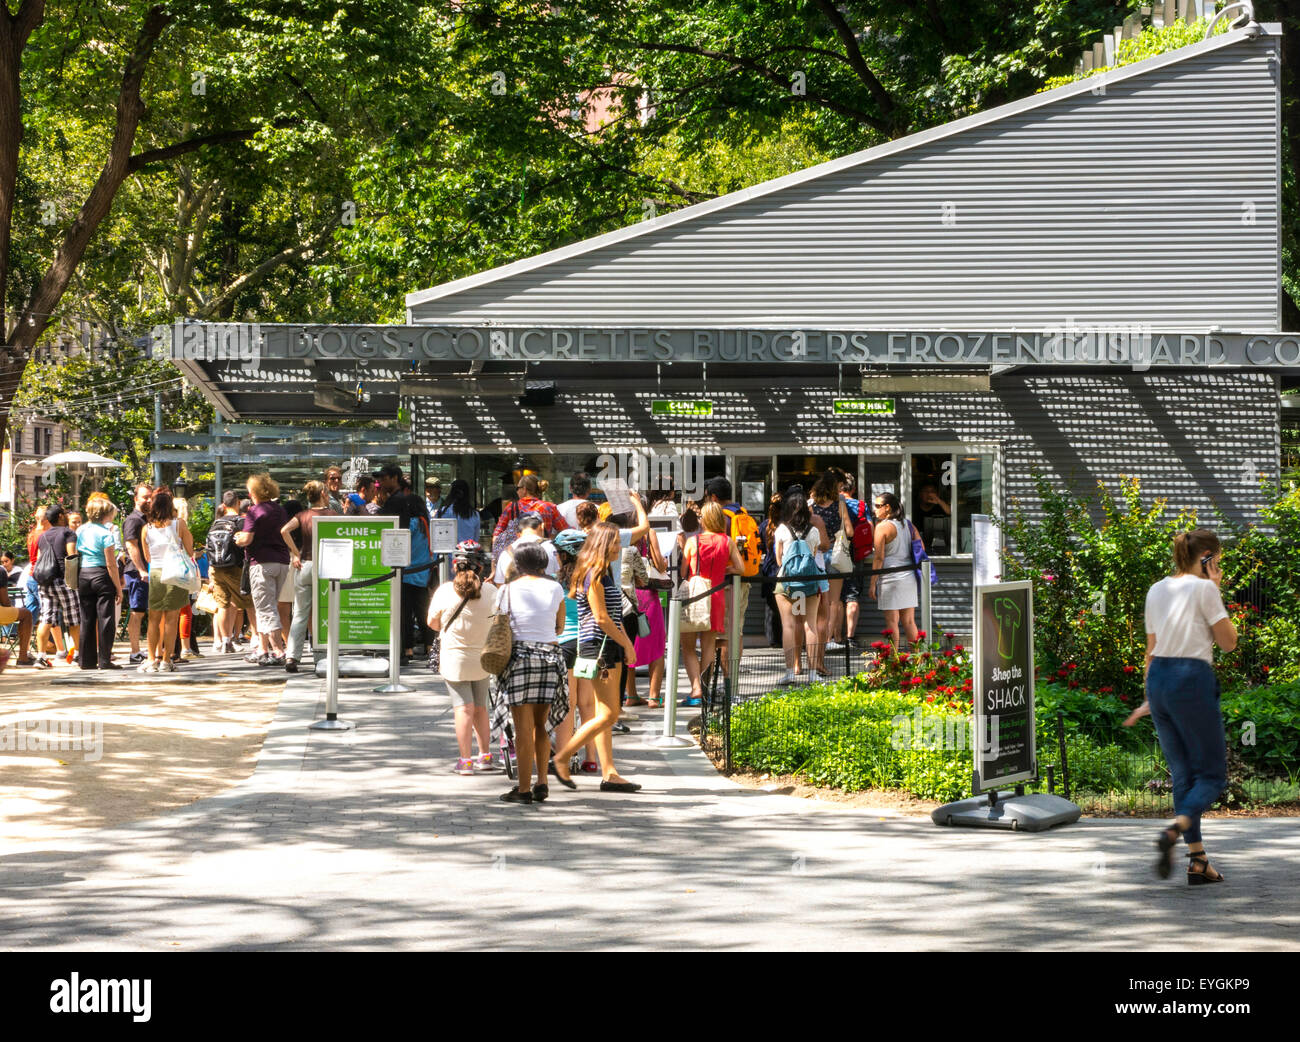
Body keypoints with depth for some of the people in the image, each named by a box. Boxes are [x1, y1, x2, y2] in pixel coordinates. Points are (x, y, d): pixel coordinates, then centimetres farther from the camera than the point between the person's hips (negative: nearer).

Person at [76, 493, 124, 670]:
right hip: (101, 575, -5)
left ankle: (87, 660, 12)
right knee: (105, 618, 0)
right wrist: (119, 588, -8)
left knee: (87, 619, 10)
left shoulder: (80, 531, 8)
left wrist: (76, 581, 16)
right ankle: (104, 660, -2)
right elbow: (111, 564, -12)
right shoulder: (106, 533, -9)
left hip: (82, 576, 5)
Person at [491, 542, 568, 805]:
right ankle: (542, 783, 11)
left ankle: (524, 789, 2)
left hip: (519, 657, -2)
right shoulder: (554, 589, 3)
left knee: (523, 728, 0)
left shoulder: (508, 590, -1)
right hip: (550, 656, 2)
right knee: (542, 725, 15)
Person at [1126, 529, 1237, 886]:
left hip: (1158, 677, 7)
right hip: (1193, 679, -7)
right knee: (1212, 773, 2)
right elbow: (1228, 641, 0)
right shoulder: (1204, 589, -5)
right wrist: (1217, 593, 5)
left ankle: (1197, 860, 9)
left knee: (1183, 773, 11)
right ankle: (1174, 831, -24)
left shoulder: (1156, 591, 14)